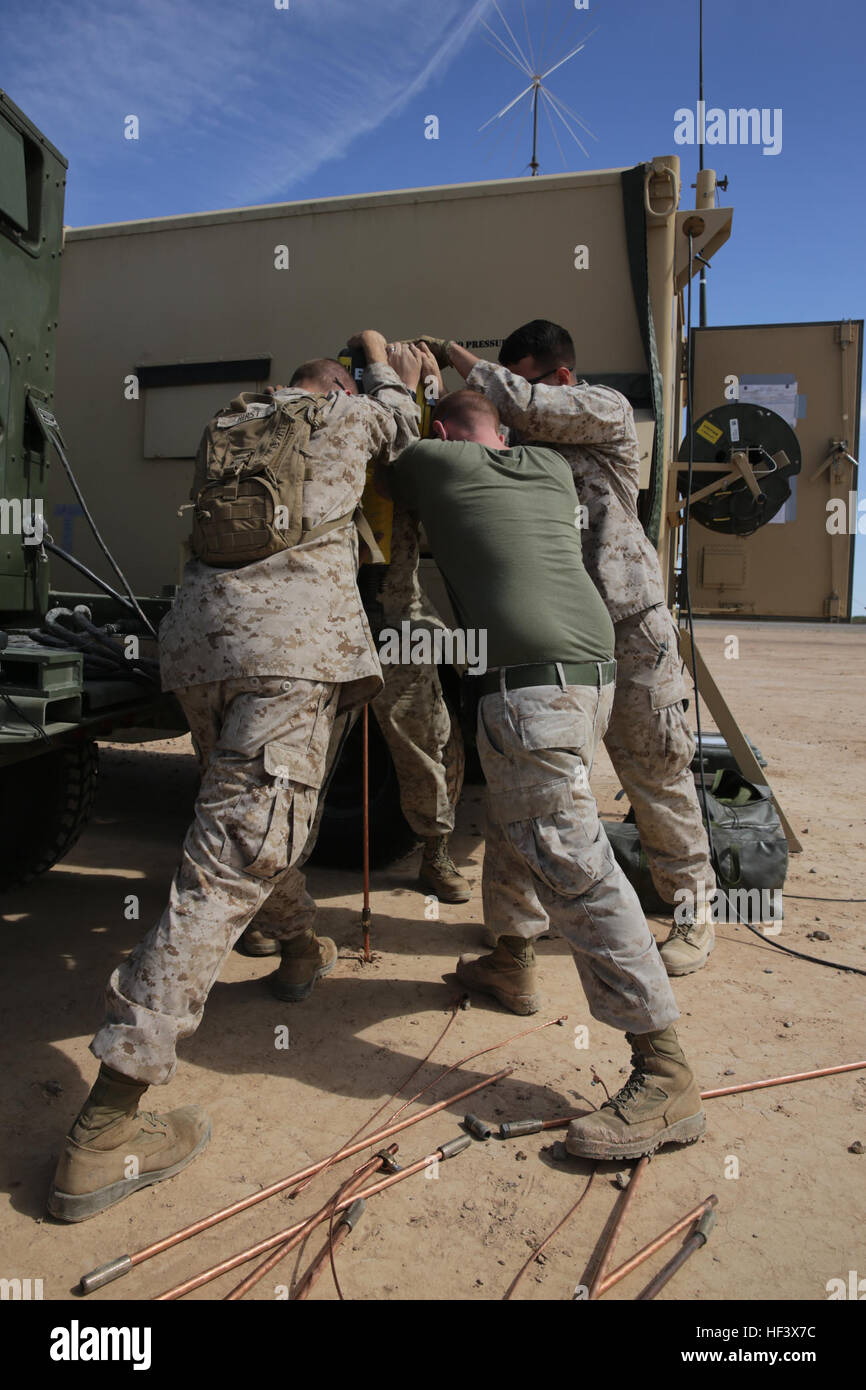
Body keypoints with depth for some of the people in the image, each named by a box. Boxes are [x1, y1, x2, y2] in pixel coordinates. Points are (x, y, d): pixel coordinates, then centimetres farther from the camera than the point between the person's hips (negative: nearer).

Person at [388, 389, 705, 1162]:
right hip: (594, 667, 9)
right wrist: (481, 374, 52)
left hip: (533, 681, -9)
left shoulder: (433, 463, 6)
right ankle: (510, 964, 42)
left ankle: (666, 1078, -12)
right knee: (514, 822, 25)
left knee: (571, 865, -13)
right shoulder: (553, 470, 20)